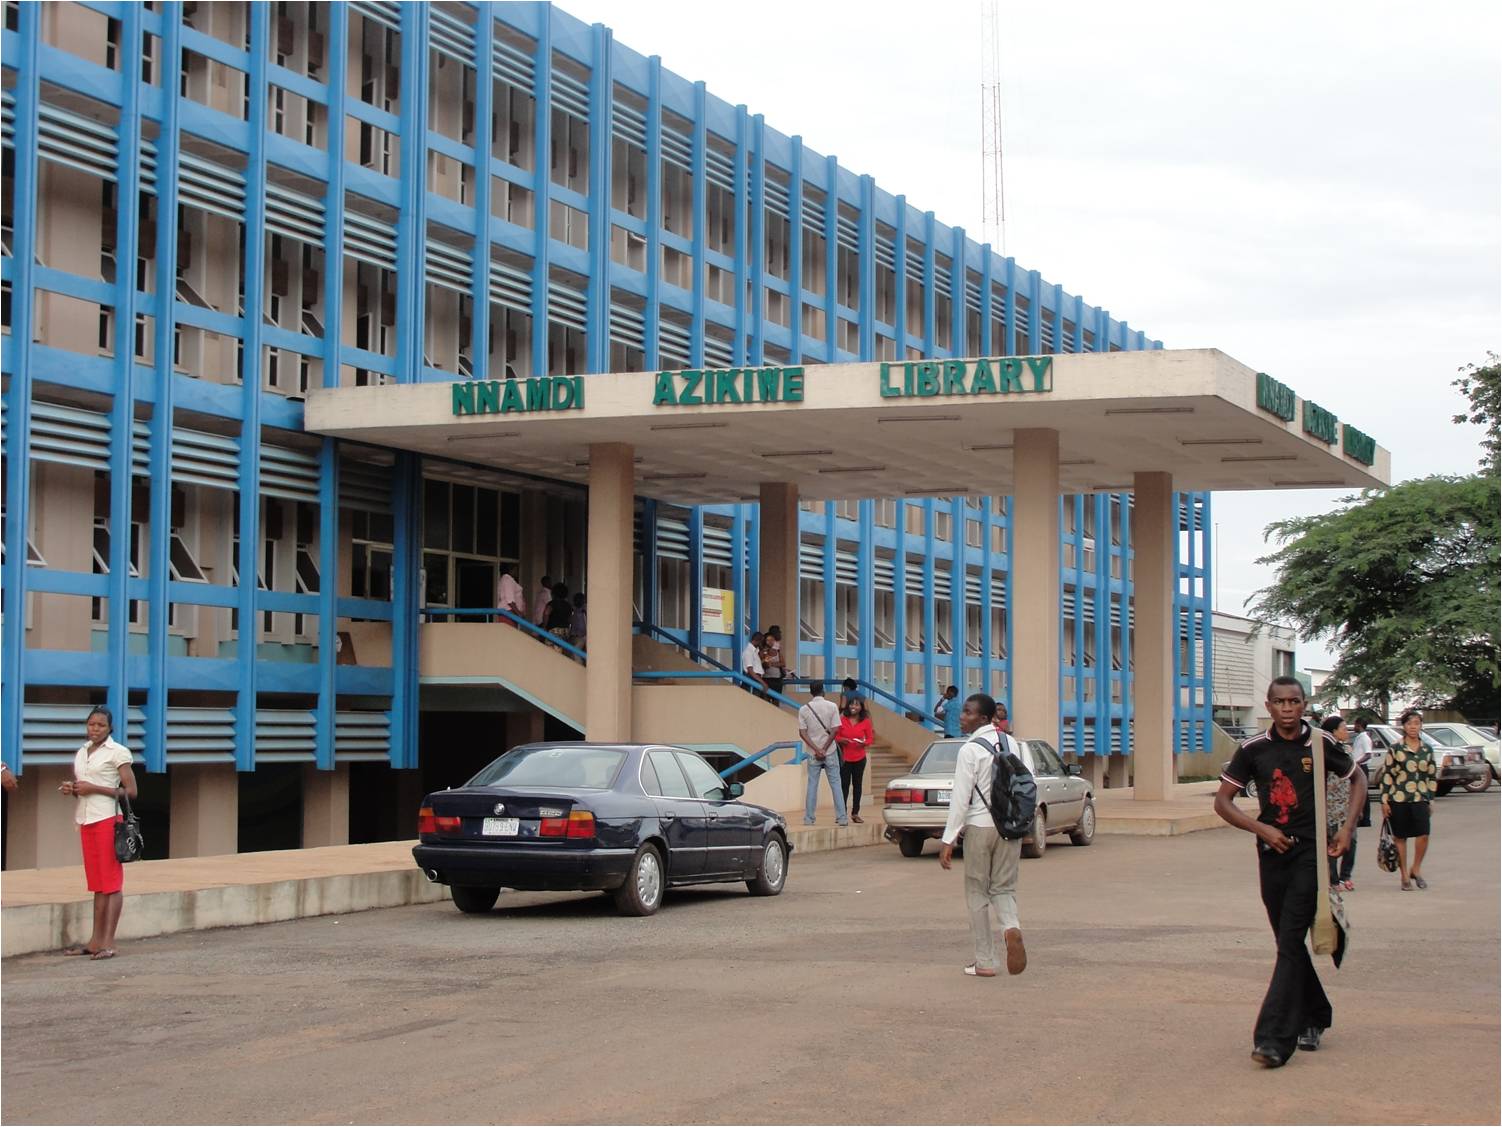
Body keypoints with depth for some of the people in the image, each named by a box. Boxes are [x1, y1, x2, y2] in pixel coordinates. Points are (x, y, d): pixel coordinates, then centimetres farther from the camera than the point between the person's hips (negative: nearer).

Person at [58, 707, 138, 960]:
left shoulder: (117, 753, -4)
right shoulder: (81, 752, 17)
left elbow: (131, 791, -8)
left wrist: (94, 788, -14)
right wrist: (71, 789, 6)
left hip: (107, 819, -7)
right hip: (85, 820, 7)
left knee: (111, 882, -7)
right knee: (96, 883, 8)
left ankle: (108, 943, -9)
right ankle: (95, 941, 8)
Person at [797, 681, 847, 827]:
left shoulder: (804, 710, -1)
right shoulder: (832, 707, -5)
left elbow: (802, 733, -6)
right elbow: (835, 730, -9)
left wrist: (816, 749, -9)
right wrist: (824, 749, -7)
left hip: (813, 754, 1)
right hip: (830, 752, -1)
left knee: (812, 785, 7)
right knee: (835, 784, 4)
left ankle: (808, 818, 5)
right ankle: (841, 818, 1)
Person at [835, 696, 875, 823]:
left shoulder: (865, 722, 1)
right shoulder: (842, 720, 0)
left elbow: (870, 738, 5)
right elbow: (836, 736, 6)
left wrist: (864, 743, -15)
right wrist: (841, 740, -15)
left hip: (859, 758, 1)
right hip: (844, 758, -1)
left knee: (857, 784, 7)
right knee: (844, 785, -4)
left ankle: (855, 813, 14)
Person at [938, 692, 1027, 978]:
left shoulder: (970, 750, -12)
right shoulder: (1010, 743, 6)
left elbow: (961, 798, -15)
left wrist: (949, 840, -13)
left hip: (980, 826, -5)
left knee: (978, 893, 7)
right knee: (1003, 887, 13)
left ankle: (985, 962, 10)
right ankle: (1011, 927, -19)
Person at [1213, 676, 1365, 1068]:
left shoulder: (1320, 744, -2)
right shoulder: (1254, 749, 1)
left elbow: (1358, 779, 14)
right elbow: (1222, 801, 5)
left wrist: (1347, 828, 2)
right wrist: (1261, 829, -8)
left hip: (1311, 851, -3)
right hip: (1273, 852, 3)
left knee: (1291, 941, -11)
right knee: (1289, 943, 11)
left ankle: (1274, 1038, -16)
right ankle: (1313, 1017, 31)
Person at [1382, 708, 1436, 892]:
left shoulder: (1427, 750, 10)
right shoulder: (1395, 749, 0)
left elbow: (1431, 777, 16)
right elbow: (1387, 775, 0)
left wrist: (1430, 800, 13)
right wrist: (1384, 801, -4)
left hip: (1420, 799, 2)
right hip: (1398, 798, -2)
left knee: (1423, 834, -12)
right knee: (1400, 837, 4)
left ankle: (1416, 869, 8)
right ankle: (1404, 876, 15)